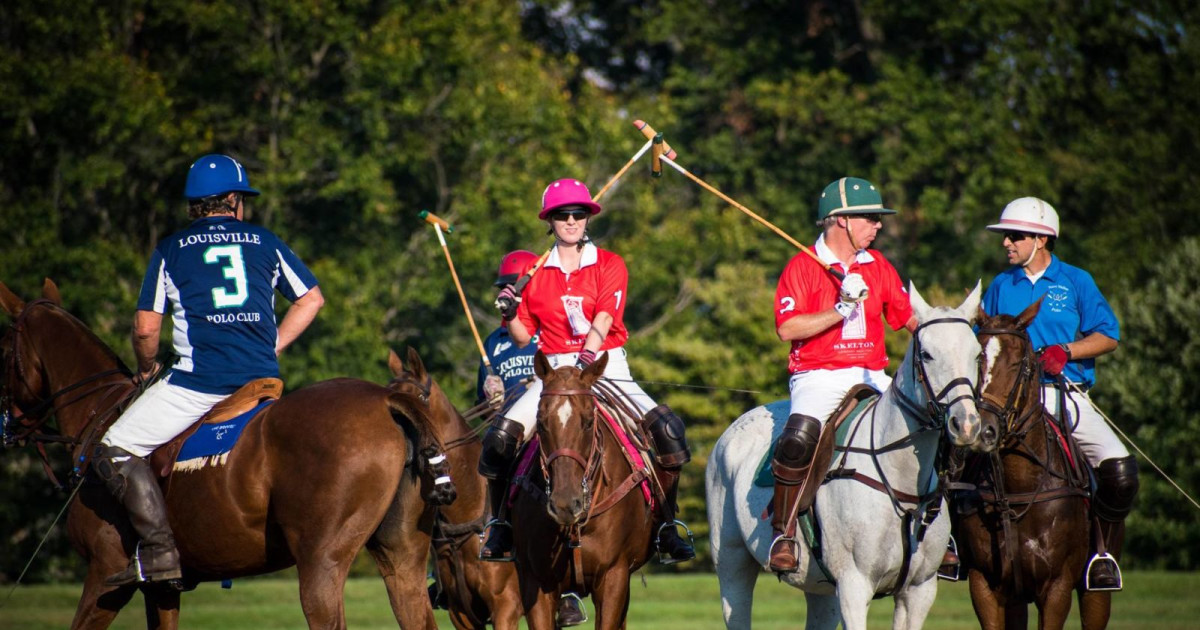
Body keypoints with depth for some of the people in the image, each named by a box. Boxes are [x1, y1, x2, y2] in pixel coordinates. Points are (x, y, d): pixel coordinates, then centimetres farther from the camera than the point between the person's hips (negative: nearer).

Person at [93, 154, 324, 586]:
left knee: (114, 451, 0)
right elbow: (312, 299, 21)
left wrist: (146, 370, 23)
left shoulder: (170, 250, 7)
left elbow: (146, 328, 4)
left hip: (200, 379, -4)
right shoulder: (265, 243, 15)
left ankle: (159, 551, -16)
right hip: (262, 379, 4)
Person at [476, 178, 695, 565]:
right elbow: (523, 337, 11)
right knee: (501, 435, -20)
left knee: (667, 428, -22)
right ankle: (500, 526, -5)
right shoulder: (537, 273, 9)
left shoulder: (610, 265, 2)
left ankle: (667, 526, -10)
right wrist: (510, 313, -9)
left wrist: (586, 358, -29)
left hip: (606, 367, -1)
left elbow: (603, 322, -13)